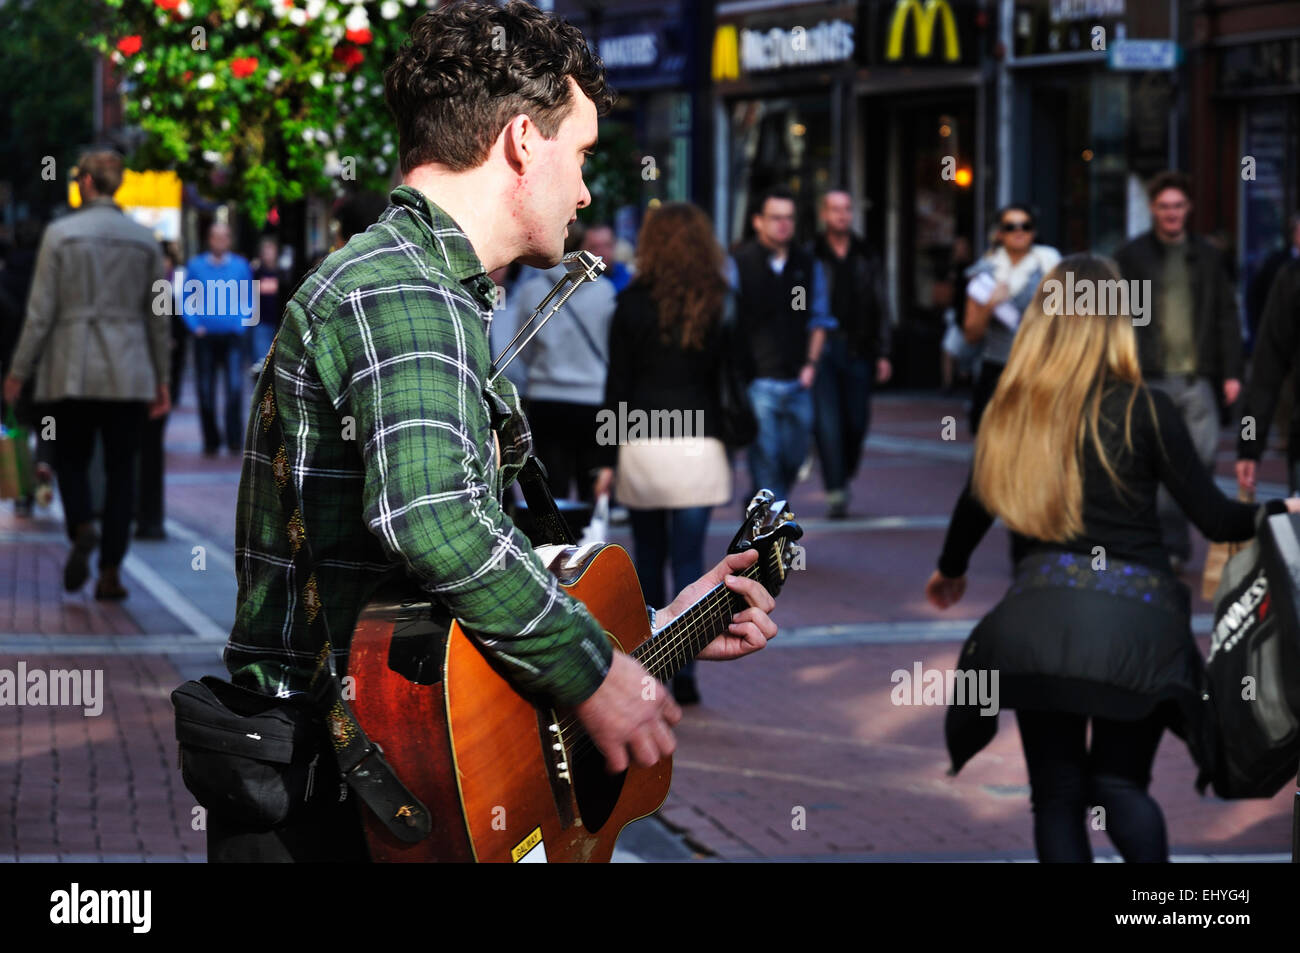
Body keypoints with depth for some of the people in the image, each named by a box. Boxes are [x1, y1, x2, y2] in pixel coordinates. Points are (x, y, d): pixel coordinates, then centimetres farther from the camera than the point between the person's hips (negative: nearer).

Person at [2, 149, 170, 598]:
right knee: (121, 469, 6)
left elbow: (41, 310, -5)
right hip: (129, 374, 2)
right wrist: (161, 380, 15)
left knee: (71, 460, 12)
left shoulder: (60, 233, -4)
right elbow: (158, 316, 8)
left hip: (71, 371, -1)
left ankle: (82, 527, -18)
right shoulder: (144, 240, 4)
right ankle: (110, 572, 2)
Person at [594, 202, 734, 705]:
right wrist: (730, 446, 10)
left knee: (648, 557, 13)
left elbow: (618, 384, -2)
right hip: (698, 444, 0)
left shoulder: (633, 302, -2)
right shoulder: (718, 303, 0)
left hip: (642, 443, 0)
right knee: (689, 560, 2)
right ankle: (684, 670, -4)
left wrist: (608, 458, 2)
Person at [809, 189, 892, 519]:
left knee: (856, 423, 5)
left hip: (858, 351, 3)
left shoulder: (867, 259, 11)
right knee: (828, 423, -8)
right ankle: (835, 492, -6)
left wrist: (882, 354, 7)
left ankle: (845, 476, 28)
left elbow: (880, 309, 13)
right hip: (822, 349, -3)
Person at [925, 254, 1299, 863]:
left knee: (1056, 794, 11)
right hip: (1134, 619, -1)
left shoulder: (1012, 412, 5)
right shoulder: (1145, 410, -3)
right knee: (1121, 785, 10)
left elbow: (975, 504, 19)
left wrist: (950, 570, 39)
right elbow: (1214, 518, -1)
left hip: (1041, 616, 1)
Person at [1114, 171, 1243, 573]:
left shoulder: (1207, 256, 11)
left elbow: (1227, 316, 11)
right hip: (1151, 378, -2)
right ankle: (1173, 545, 6)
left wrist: (1231, 372, 4)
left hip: (1196, 378, 2)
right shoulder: (1132, 256, 4)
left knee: (1204, 457, -2)